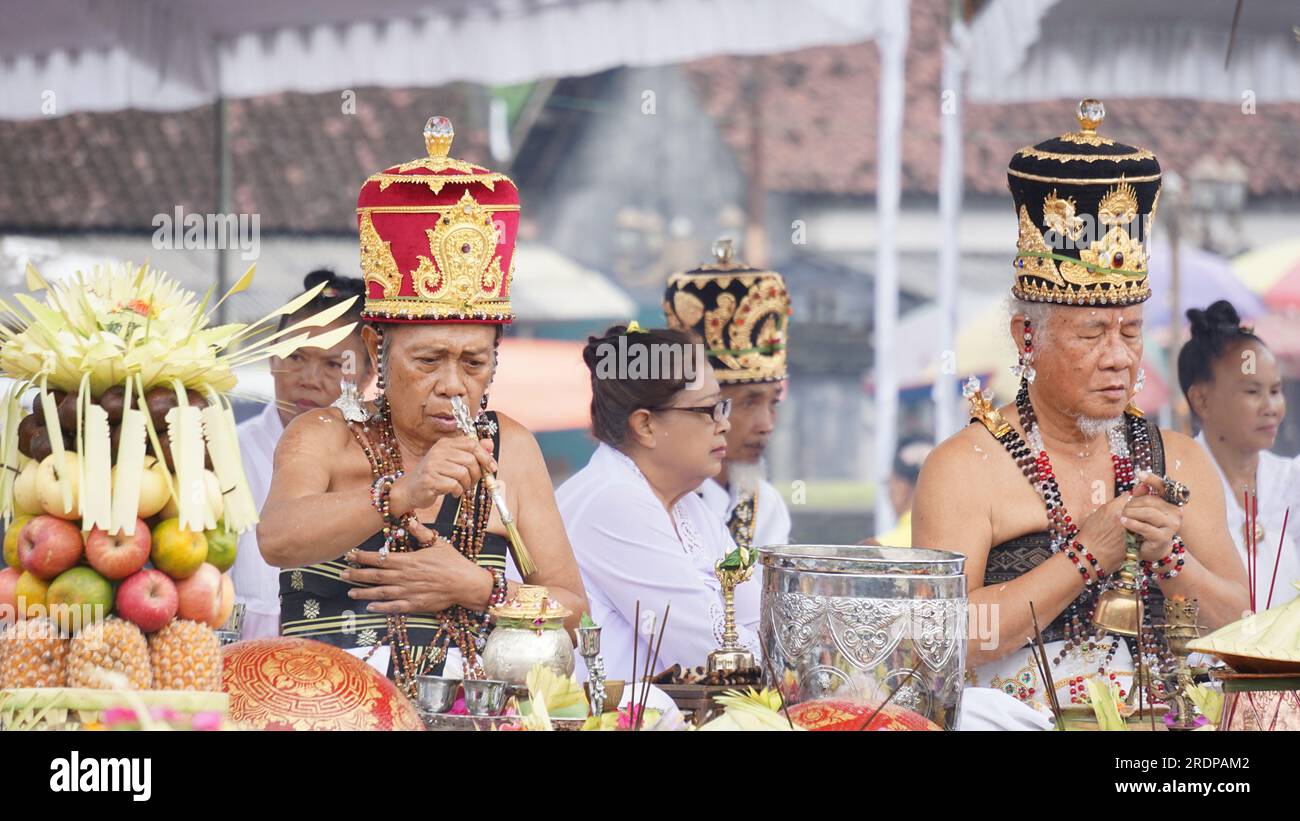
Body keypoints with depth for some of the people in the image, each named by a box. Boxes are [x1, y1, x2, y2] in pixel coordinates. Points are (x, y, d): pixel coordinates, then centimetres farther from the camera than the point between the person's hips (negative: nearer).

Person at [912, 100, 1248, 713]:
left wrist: (1169, 556, -6)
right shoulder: (964, 469, -1)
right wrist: (1085, 558, -10)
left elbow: (1237, 629, 11)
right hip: (1016, 725, -2)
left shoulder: (1178, 461, 13)